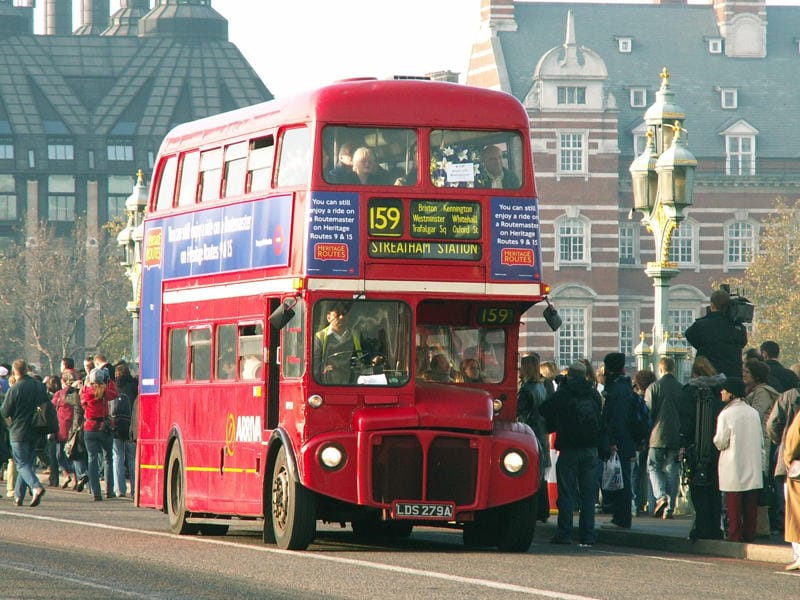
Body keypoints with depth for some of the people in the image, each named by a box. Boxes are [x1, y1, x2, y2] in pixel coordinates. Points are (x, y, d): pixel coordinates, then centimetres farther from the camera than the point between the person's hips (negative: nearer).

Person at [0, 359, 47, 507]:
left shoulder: (15, 389, -15)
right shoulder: (39, 386, 2)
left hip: (19, 432, -6)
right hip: (36, 432, 6)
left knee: (22, 464, -3)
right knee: (27, 463, 14)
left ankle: (36, 487, -26)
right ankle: (19, 496, 17)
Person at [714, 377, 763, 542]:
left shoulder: (726, 414, -12)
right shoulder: (754, 413, 5)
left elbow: (720, 442, -10)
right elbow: (761, 441, 9)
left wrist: (718, 441, 12)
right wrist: (761, 461, 17)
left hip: (733, 467, -5)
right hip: (753, 467, 5)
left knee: (734, 504, 0)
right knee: (751, 505, 7)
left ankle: (735, 534, 1)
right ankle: (749, 533, 8)